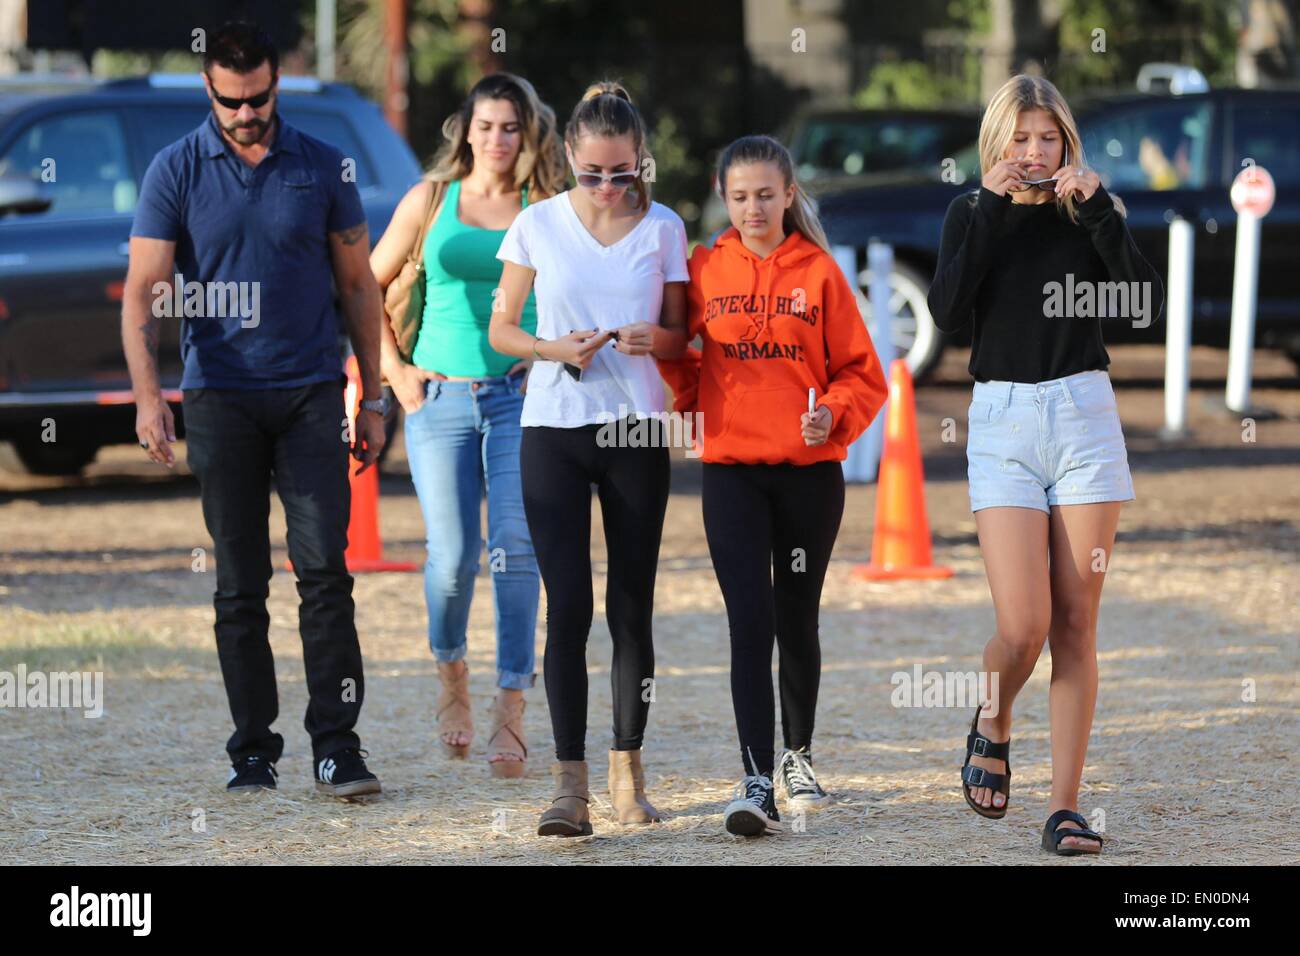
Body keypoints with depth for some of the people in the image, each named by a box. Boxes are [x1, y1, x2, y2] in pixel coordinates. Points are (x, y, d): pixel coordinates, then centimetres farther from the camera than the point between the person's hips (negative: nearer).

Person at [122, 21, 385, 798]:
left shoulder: (323, 167, 4)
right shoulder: (177, 172, 1)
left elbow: (359, 285, 11)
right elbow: (143, 291, -3)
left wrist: (373, 398, 7)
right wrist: (148, 396, -15)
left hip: (310, 391, 0)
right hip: (221, 396, 0)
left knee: (324, 570, -8)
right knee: (240, 585, 4)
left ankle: (338, 748, -8)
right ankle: (253, 748, 11)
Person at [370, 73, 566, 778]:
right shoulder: (430, 201, 8)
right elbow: (367, 286, 13)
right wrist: (393, 370, 6)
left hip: (520, 398, -1)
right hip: (440, 400, 1)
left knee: (516, 549, -13)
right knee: (452, 558, -3)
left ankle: (510, 708, -12)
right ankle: (451, 677, 25)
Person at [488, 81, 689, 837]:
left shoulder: (663, 228, 4)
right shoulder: (538, 224, 2)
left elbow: (680, 334, 9)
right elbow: (502, 329, 6)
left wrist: (655, 339, -13)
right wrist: (555, 348, -13)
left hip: (637, 431, 1)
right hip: (555, 432, -1)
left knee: (632, 607, 5)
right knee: (568, 606, -9)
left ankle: (628, 772, 16)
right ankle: (570, 784, -11)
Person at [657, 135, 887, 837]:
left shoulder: (819, 272, 0)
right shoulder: (704, 270, 4)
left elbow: (861, 372, 1)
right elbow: (684, 371, 10)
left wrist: (834, 414, -16)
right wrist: (677, 366, -11)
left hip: (810, 472, 0)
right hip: (732, 470, 0)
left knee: (796, 620, 13)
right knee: (749, 621, -12)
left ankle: (797, 755, 35)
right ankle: (756, 782, -15)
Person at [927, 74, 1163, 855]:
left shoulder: (1089, 213, 7)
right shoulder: (973, 216, 7)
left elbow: (1146, 302, -8)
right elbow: (947, 311, -10)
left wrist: (1097, 209, -14)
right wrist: (990, 210, -14)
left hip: (1084, 414, 1)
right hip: (1003, 420, -1)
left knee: (1076, 623, -1)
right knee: (1024, 624, -12)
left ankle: (1065, 807, 2)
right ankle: (993, 726, 20)